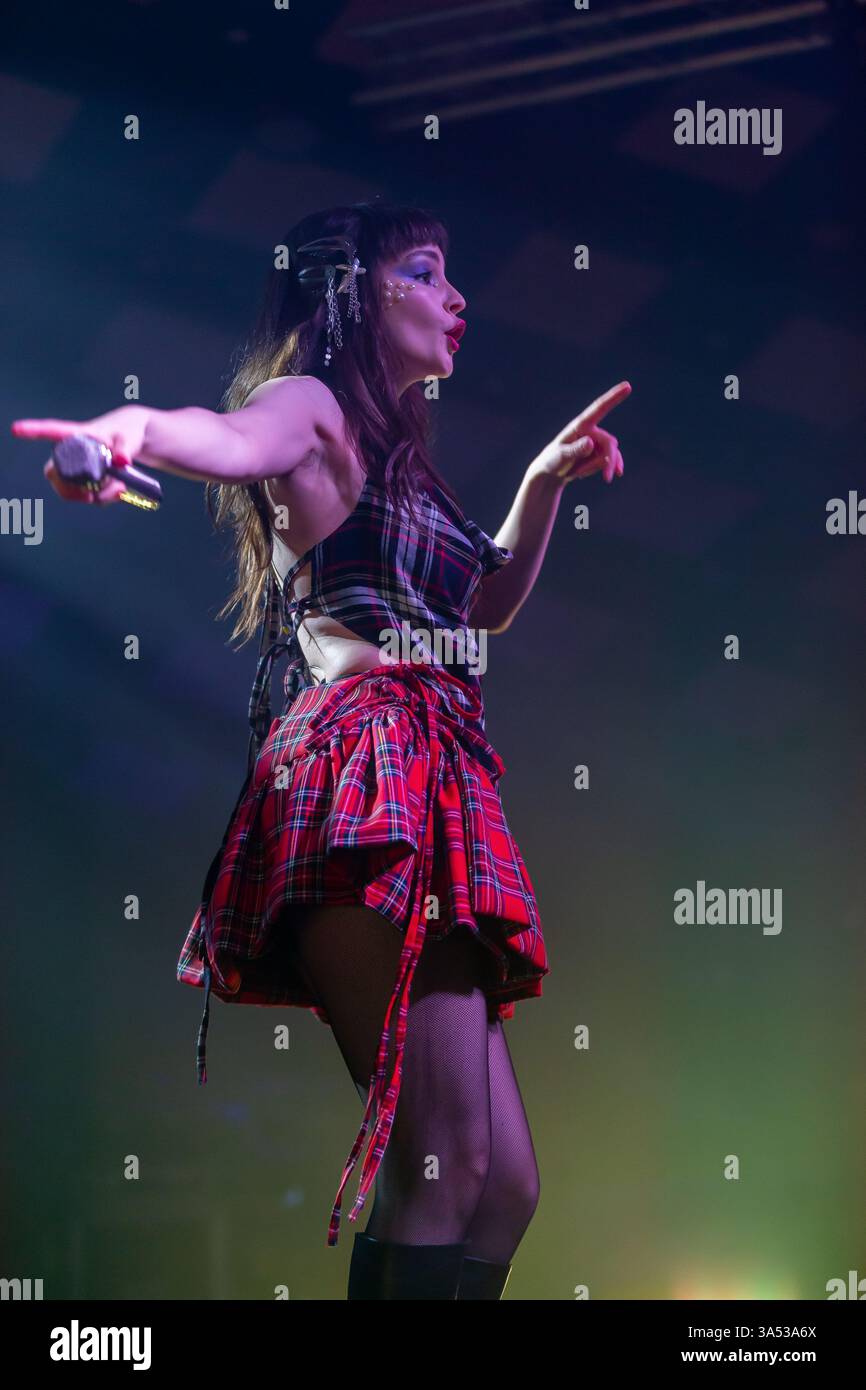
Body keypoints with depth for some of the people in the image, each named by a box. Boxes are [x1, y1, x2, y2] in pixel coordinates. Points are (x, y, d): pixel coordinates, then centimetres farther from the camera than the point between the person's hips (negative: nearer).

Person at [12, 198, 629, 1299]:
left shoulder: (393, 452, 30)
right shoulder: (309, 404, 3)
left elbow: (488, 603, 41)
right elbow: (234, 438, -22)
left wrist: (548, 479, 28)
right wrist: (136, 426, -46)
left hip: (437, 785, 9)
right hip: (372, 766, -9)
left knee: (499, 1181, 5)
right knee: (451, 1166, -17)